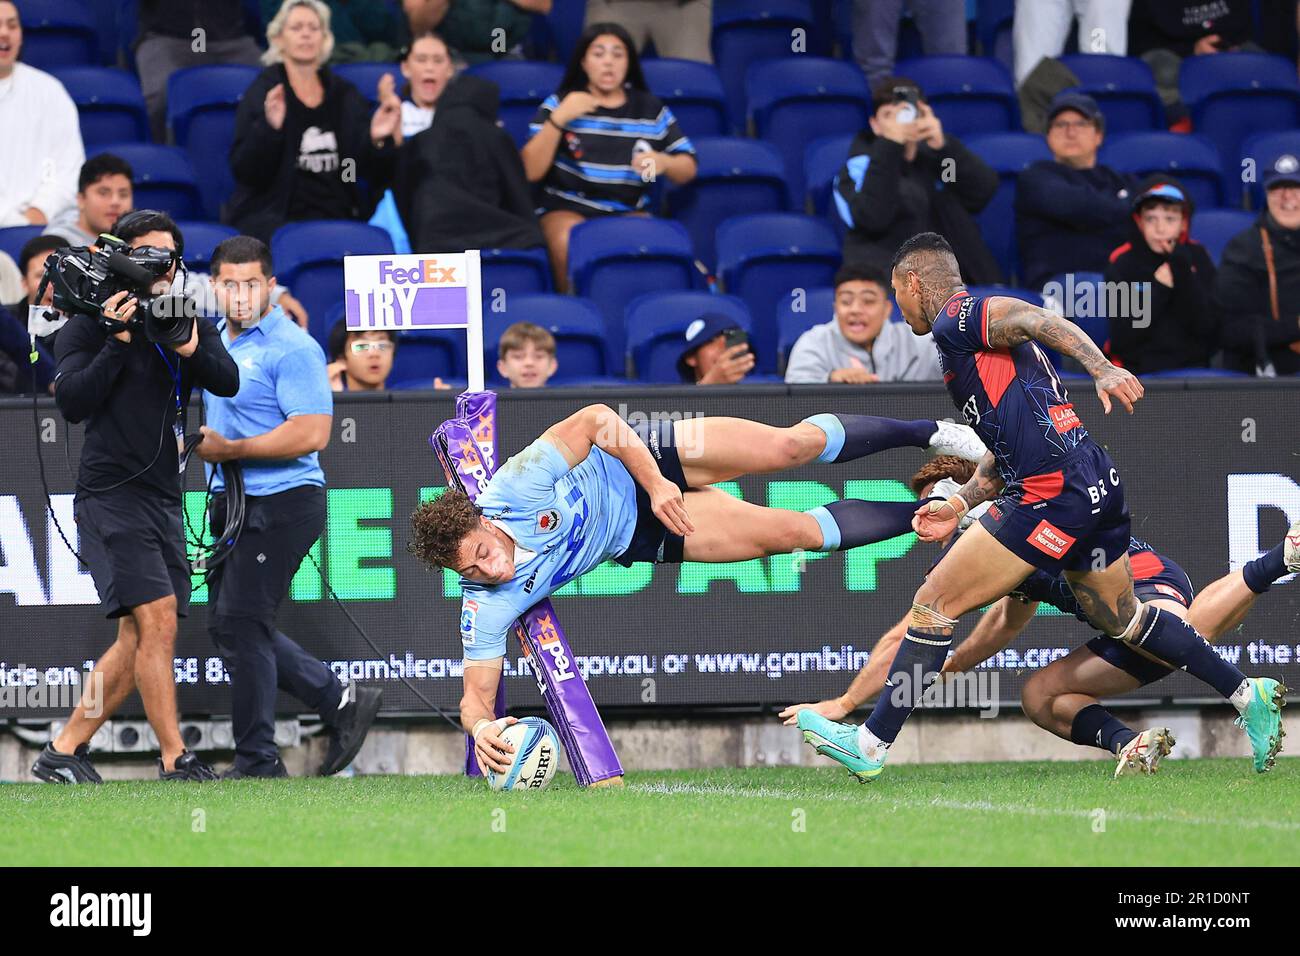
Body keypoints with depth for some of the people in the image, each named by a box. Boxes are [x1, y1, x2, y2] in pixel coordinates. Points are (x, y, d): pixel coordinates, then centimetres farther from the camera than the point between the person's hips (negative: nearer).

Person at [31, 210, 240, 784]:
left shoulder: (191, 322, 13)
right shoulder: (91, 323, -1)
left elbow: (228, 383, -1)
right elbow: (72, 403, -12)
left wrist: (193, 350, -19)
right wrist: (118, 342, -18)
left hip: (164, 498, 7)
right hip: (111, 494, -7)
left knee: (138, 639, 6)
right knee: (156, 618, -18)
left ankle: (63, 752, 14)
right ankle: (175, 759, -18)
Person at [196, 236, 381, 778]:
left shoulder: (291, 349, -14)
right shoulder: (216, 341, 14)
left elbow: (311, 433, -23)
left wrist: (228, 450, -20)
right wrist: (205, 443, 10)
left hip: (280, 504, -10)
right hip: (232, 506, 10)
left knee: (241, 625, -8)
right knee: (226, 625, 10)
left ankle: (256, 762, 1)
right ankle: (341, 703, 19)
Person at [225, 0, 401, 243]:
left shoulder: (344, 94, 12)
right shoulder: (262, 91, 2)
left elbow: (370, 170, 9)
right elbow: (243, 170, -8)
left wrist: (378, 140, -12)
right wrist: (269, 128, -25)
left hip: (337, 215, 3)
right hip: (272, 218, -3)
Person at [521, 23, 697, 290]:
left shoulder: (651, 109, 9)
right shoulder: (559, 104, 6)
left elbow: (688, 169, 11)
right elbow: (530, 172, -4)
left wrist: (664, 162, -12)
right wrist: (559, 119, -14)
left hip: (629, 213, 1)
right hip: (568, 210, -1)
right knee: (570, 244, -35)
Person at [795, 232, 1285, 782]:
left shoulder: (955, 318, -3)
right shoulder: (975, 331, 27)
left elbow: (1038, 320, -20)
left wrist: (1101, 370, -34)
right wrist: (959, 506, 24)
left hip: (1053, 496, -10)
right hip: (1094, 488, 10)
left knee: (934, 605, -5)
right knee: (1122, 621, 24)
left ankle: (871, 745, -4)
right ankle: (1249, 696, 25)